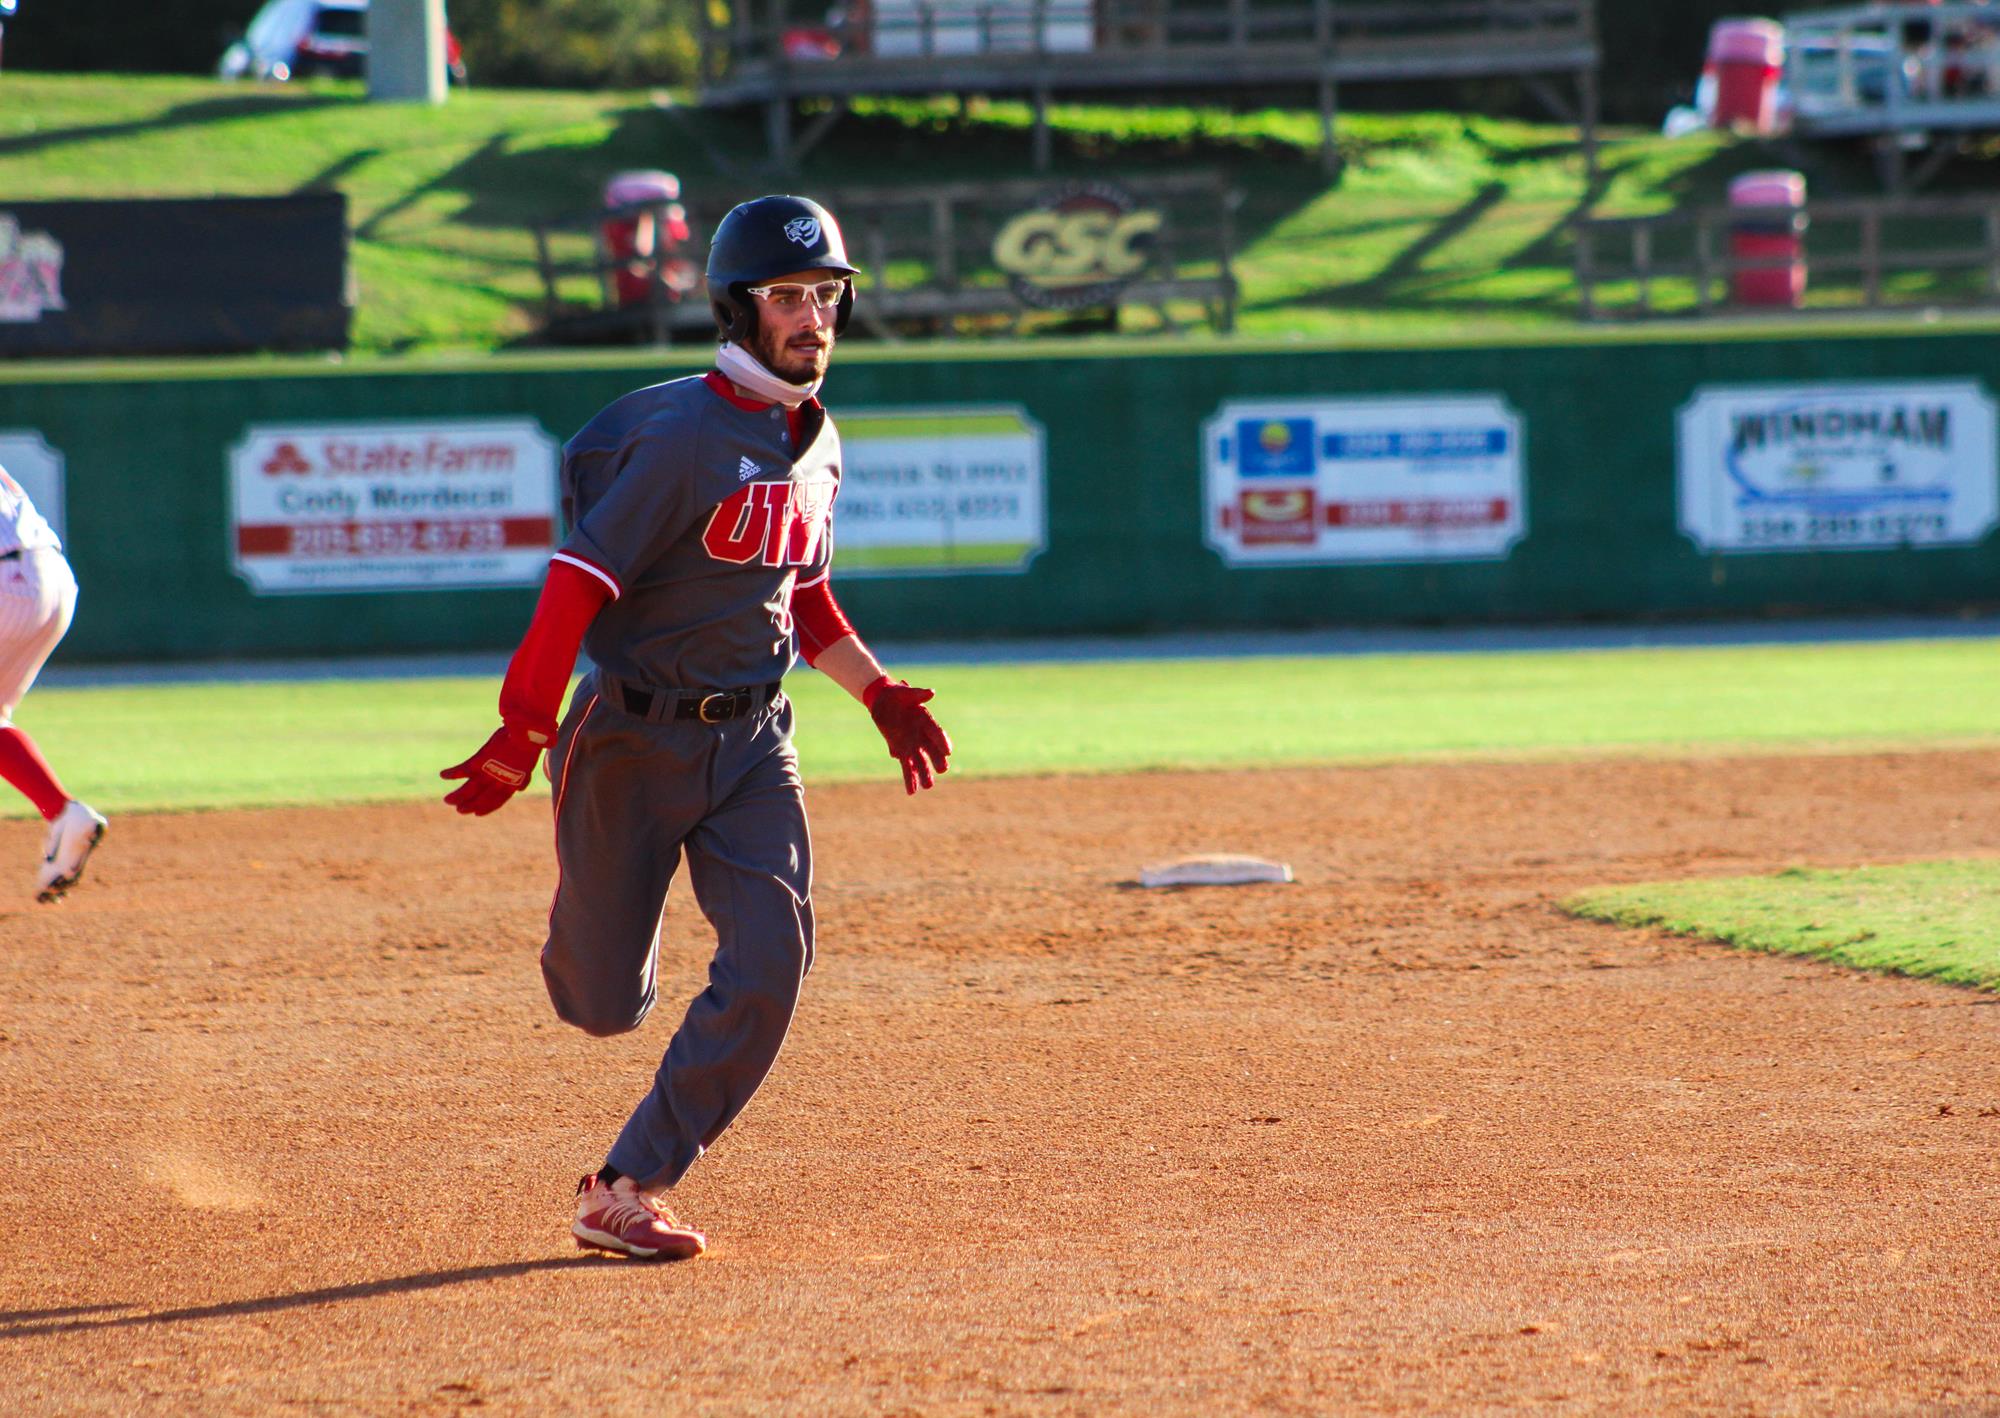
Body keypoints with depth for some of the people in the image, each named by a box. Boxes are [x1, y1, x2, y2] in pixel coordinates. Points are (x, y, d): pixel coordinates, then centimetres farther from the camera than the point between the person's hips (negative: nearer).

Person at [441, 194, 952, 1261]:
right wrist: (522, 734, -31)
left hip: (752, 740, 6)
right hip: (635, 735, -6)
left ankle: (630, 1191, -4)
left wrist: (882, 695, 11)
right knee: (603, 1003, 3)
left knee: (771, 962, -13)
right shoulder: (686, 437, -18)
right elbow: (580, 581, -23)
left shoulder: (815, 442, 8)